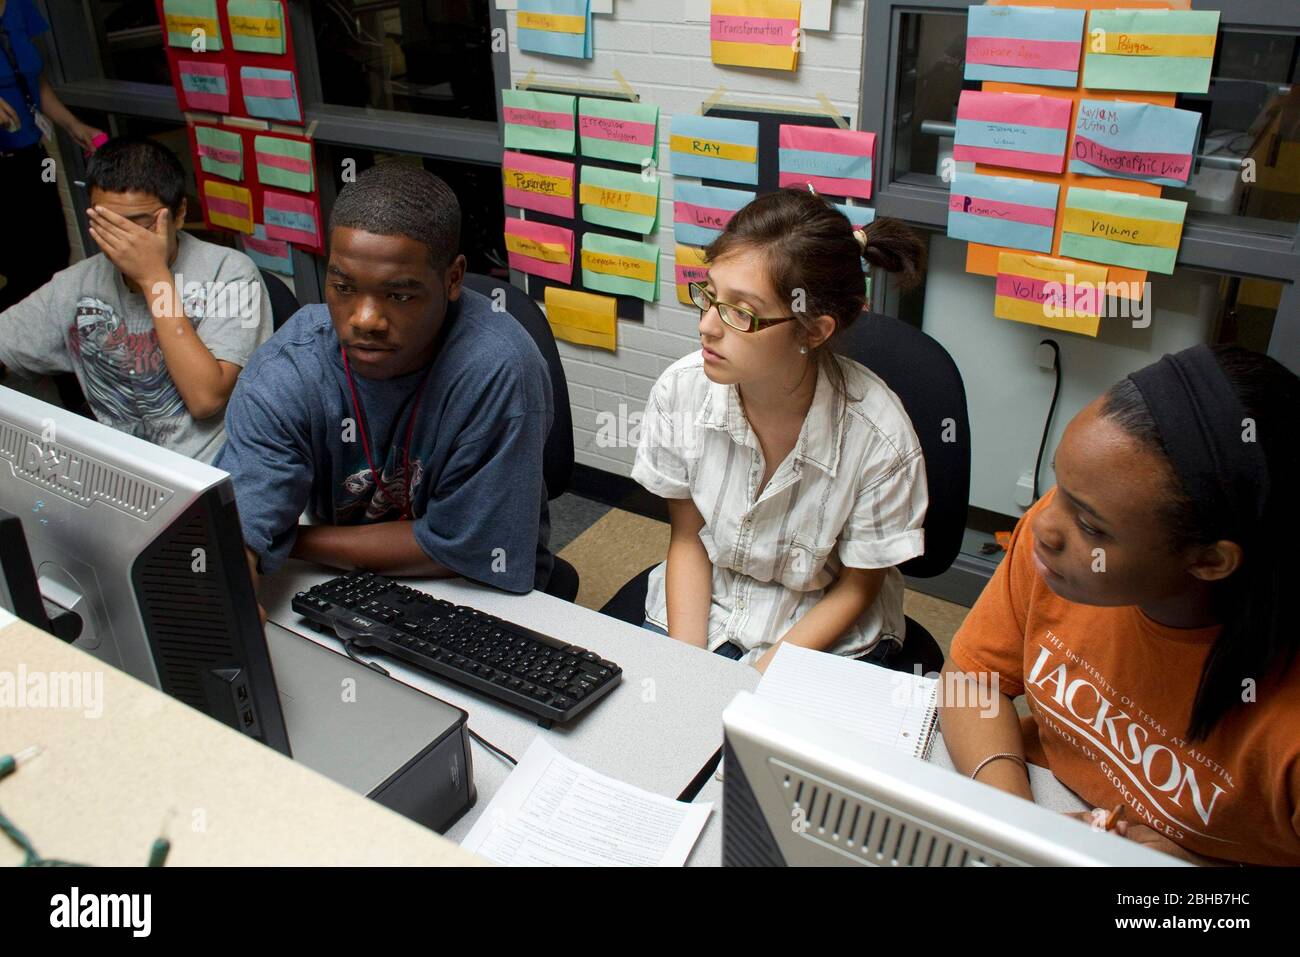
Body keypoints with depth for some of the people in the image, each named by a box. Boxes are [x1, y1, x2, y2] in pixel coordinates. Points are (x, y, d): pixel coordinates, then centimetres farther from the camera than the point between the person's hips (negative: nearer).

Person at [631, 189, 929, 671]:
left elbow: (857, 588, -8)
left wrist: (756, 680, -15)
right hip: (698, 612, 2)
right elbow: (687, 537, -2)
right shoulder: (680, 390, -15)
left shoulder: (878, 437, -23)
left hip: (824, 637, -2)